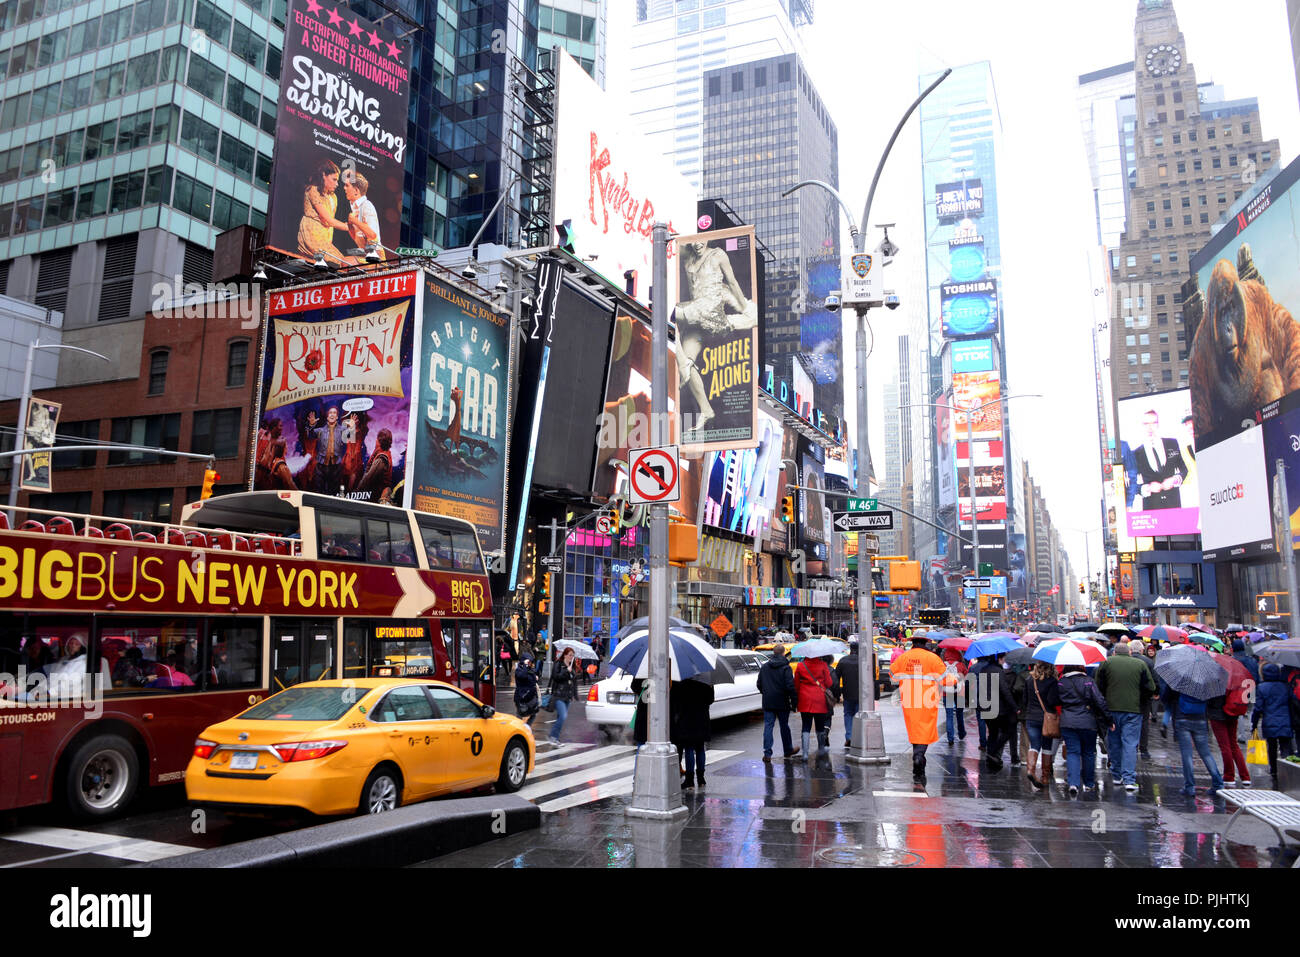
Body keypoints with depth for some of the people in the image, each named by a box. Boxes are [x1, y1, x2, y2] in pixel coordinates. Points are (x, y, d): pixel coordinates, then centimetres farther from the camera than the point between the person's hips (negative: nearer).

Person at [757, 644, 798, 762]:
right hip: (782, 703, -3)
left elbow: (759, 685, 12)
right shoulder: (785, 667, -10)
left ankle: (767, 754, -4)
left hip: (767, 702, 3)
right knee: (784, 726, 13)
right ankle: (788, 751, 27)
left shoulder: (764, 666, 5)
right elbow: (790, 686, -15)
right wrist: (793, 701, -8)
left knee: (768, 726, 2)